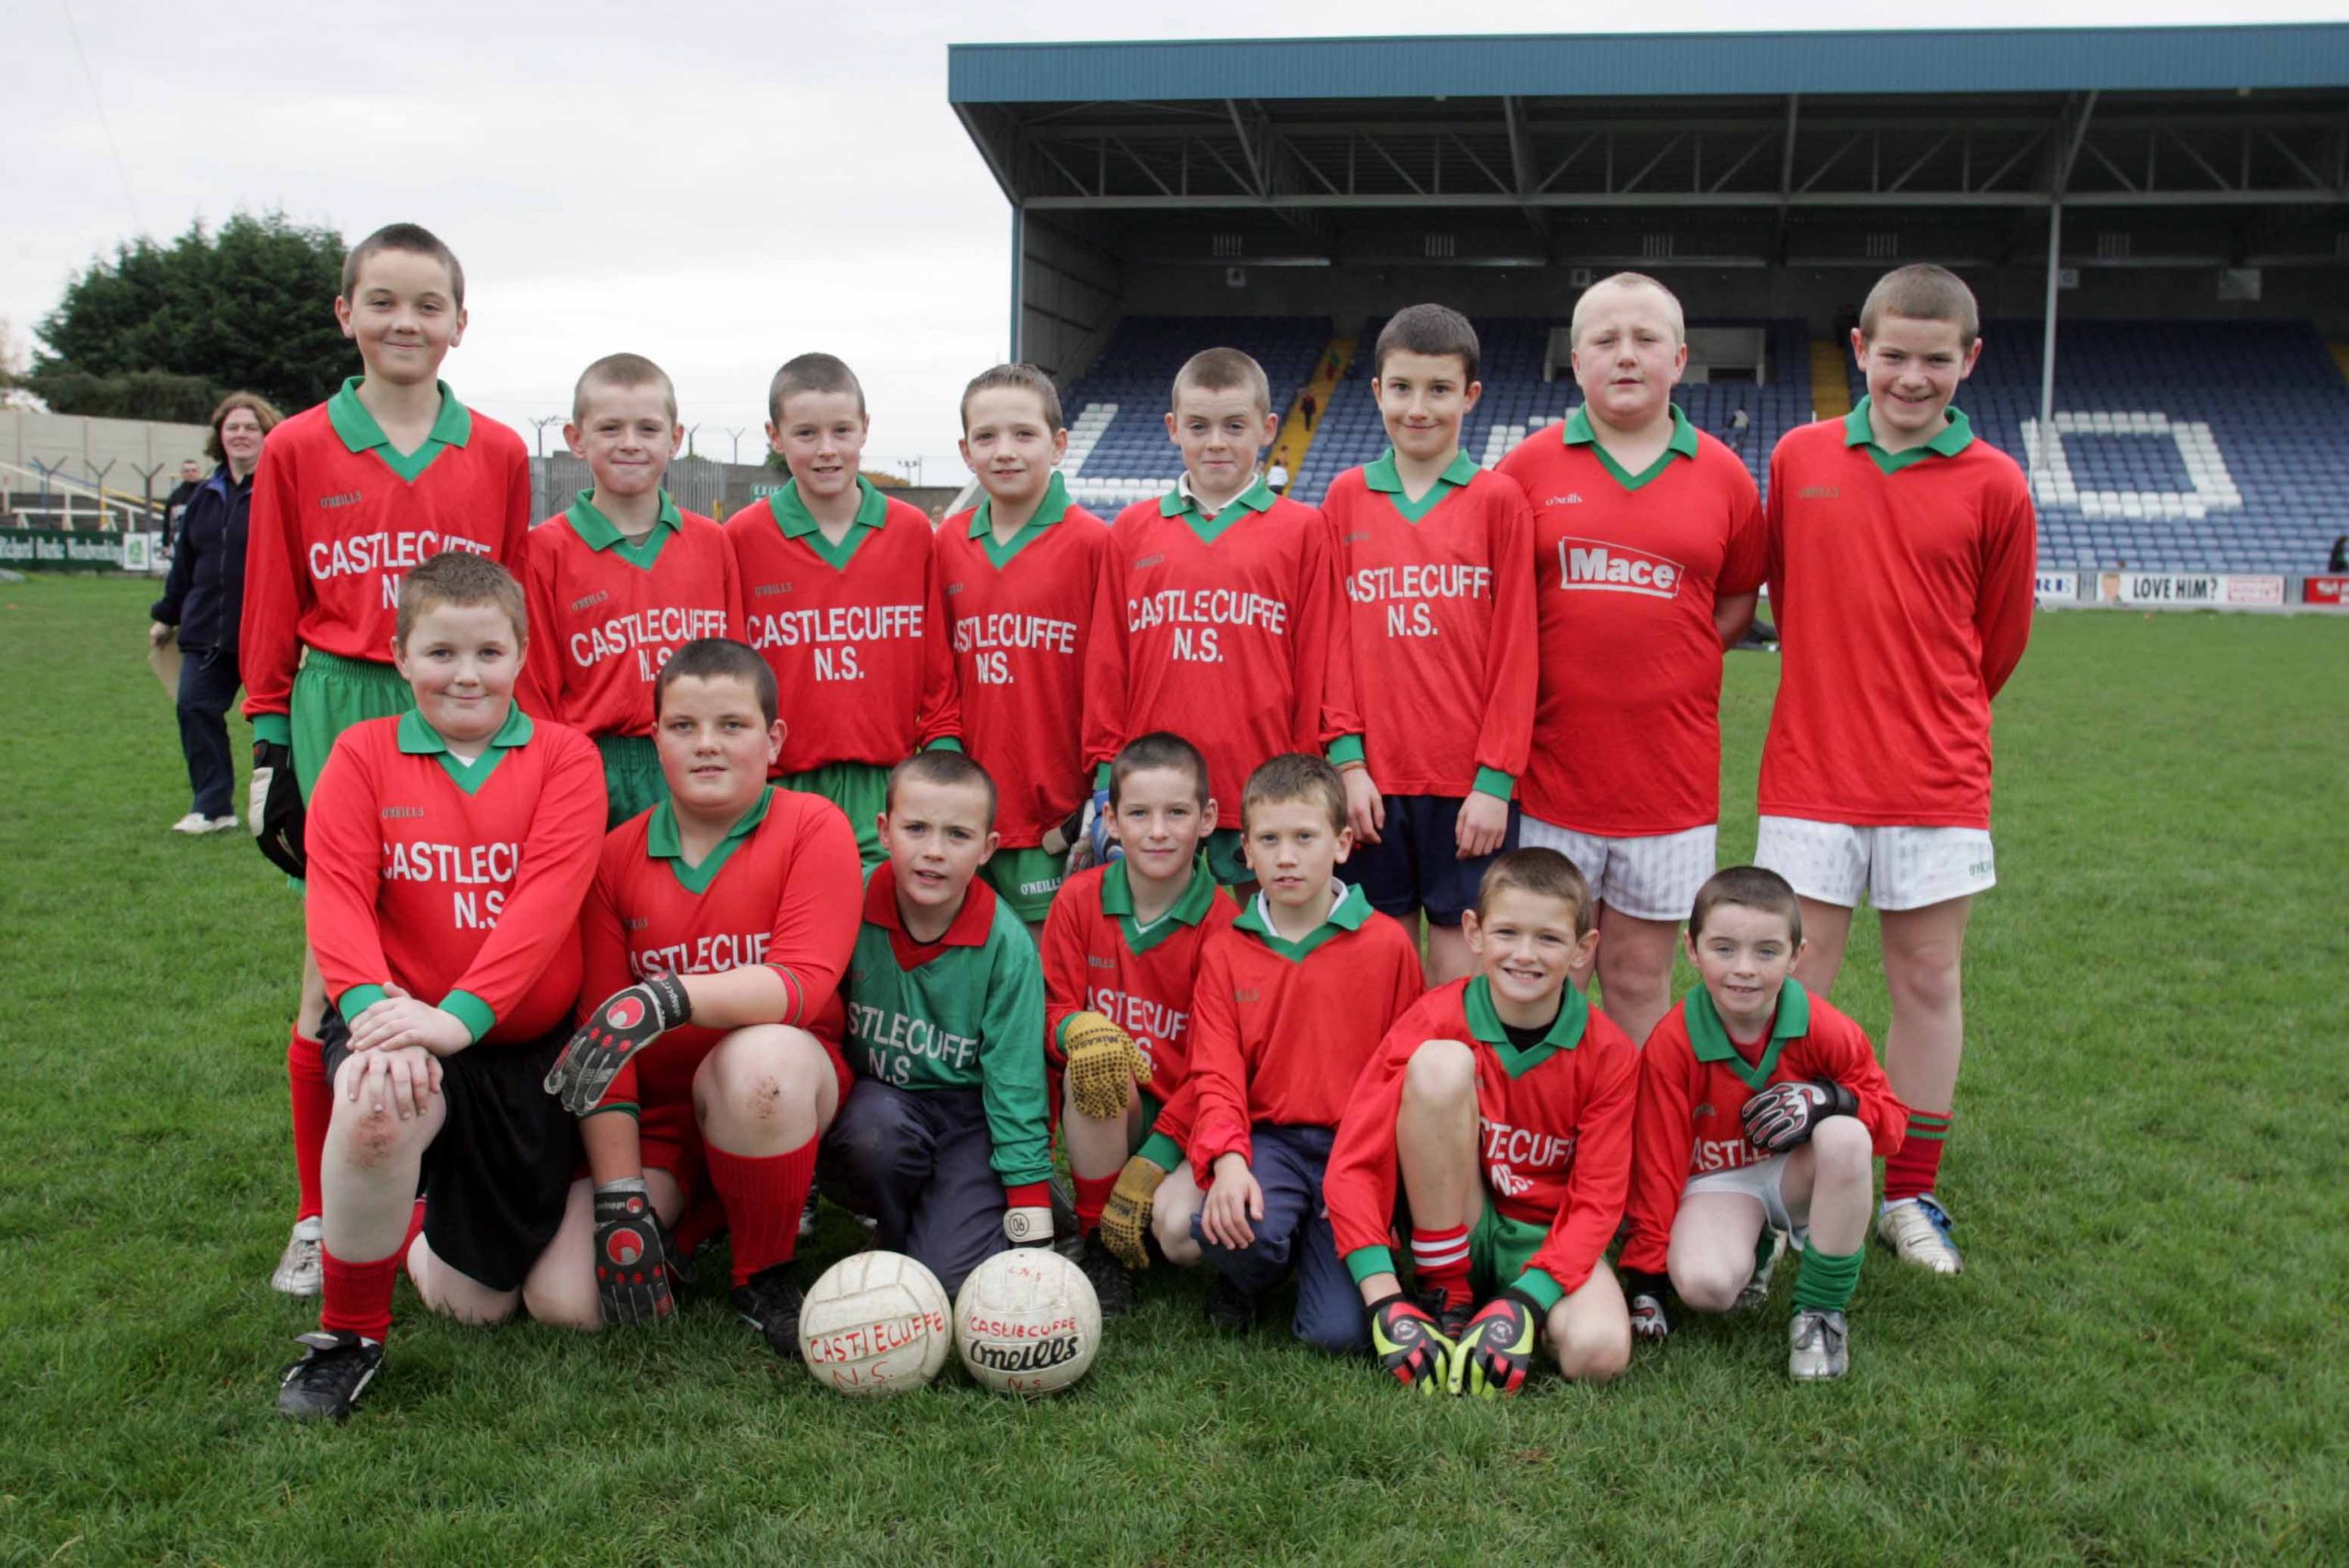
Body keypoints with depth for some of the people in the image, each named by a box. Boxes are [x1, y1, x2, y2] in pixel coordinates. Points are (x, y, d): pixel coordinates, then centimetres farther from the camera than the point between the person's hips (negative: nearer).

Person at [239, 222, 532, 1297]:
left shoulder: (498, 455, 6)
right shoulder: (297, 450, 4)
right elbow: (270, 617, 6)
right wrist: (271, 747, 2)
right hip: (341, 714, -1)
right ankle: (320, 1216, 16)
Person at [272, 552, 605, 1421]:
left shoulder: (564, 756, -2)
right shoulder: (362, 755, 2)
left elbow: (548, 895, -16)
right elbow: (336, 899, -10)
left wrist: (459, 1014, -29)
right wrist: (374, 1006, -29)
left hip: (527, 1043, 1)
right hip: (401, 1022, 0)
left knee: (480, 1304, 5)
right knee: (376, 1108, -38)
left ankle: (423, 1224, 44)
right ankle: (349, 1332, -11)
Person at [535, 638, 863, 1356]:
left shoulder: (813, 826, -7)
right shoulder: (619, 854, 2)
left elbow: (804, 982, -21)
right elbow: (600, 1026, -1)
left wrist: (668, 997, -38)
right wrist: (620, 1198, -10)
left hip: (780, 1092, -3)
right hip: (656, 1116, 3)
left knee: (761, 1055, -39)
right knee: (562, 1300, -18)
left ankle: (767, 1277, -12)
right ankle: (691, 1215, 16)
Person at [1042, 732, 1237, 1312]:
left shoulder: (1222, 924, -11)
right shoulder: (1079, 898, -3)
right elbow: (1053, 1008, -2)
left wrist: (1151, 1168, -21)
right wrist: (1079, 1031, -29)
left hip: (1184, 1117, -1)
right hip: (1105, 1111, 1)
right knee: (1091, 1061, -33)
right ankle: (1097, 1244, -14)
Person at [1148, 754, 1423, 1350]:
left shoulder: (1388, 945, 0)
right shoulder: (1225, 950, 6)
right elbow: (1217, 1075, -1)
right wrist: (1228, 1159, -20)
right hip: (1266, 1138, 1)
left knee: (1341, 1330, -18)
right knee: (1225, 1226, -34)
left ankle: (1317, 1251, 17)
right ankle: (1248, 1278, 5)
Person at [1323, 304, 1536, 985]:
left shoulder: (1498, 500, 0)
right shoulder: (1346, 498, 6)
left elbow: (1514, 650, -2)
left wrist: (1495, 777, -7)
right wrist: (1347, 761, -3)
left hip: (1469, 780, -2)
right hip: (1374, 776, 2)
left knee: (1458, 972, 3)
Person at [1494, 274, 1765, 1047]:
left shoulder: (1723, 476, 5)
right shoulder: (1527, 468, 2)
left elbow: (1736, 601, 15)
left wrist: (1674, 665, 3)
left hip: (1670, 774, 1)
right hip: (1550, 771, -1)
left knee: (1641, 981, 10)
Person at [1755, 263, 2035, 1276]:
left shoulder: (1993, 485, -2)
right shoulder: (1798, 458, 3)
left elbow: (1999, 639, 10)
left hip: (1937, 783, 0)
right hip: (1810, 772, 0)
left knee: (1929, 977, 7)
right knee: (1796, 981, 3)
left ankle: (1910, 1194, 21)